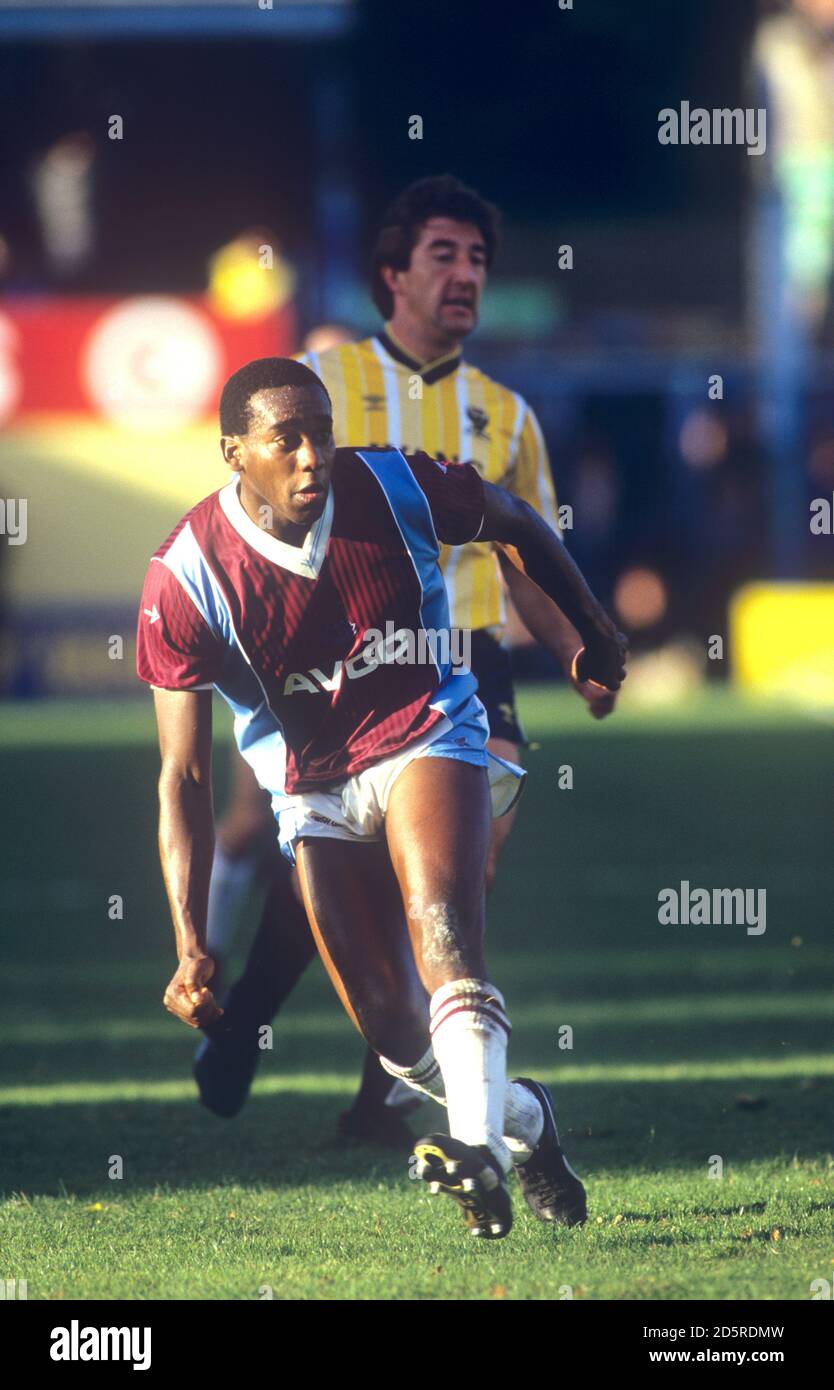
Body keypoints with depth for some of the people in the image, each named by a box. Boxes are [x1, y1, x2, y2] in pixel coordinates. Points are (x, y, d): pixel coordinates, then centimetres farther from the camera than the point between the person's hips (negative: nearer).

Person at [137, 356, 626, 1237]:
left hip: (427, 740, -1)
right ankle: (524, 1123, 26)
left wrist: (593, 630, 20)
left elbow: (515, 524, 8)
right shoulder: (187, 578, -18)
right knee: (395, 1034, -2)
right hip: (313, 793, 1)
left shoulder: (394, 489, -16)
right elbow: (183, 776, -14)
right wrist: (190, 947, -20)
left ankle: (480, 1146, -44)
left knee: (438, 926, -29)